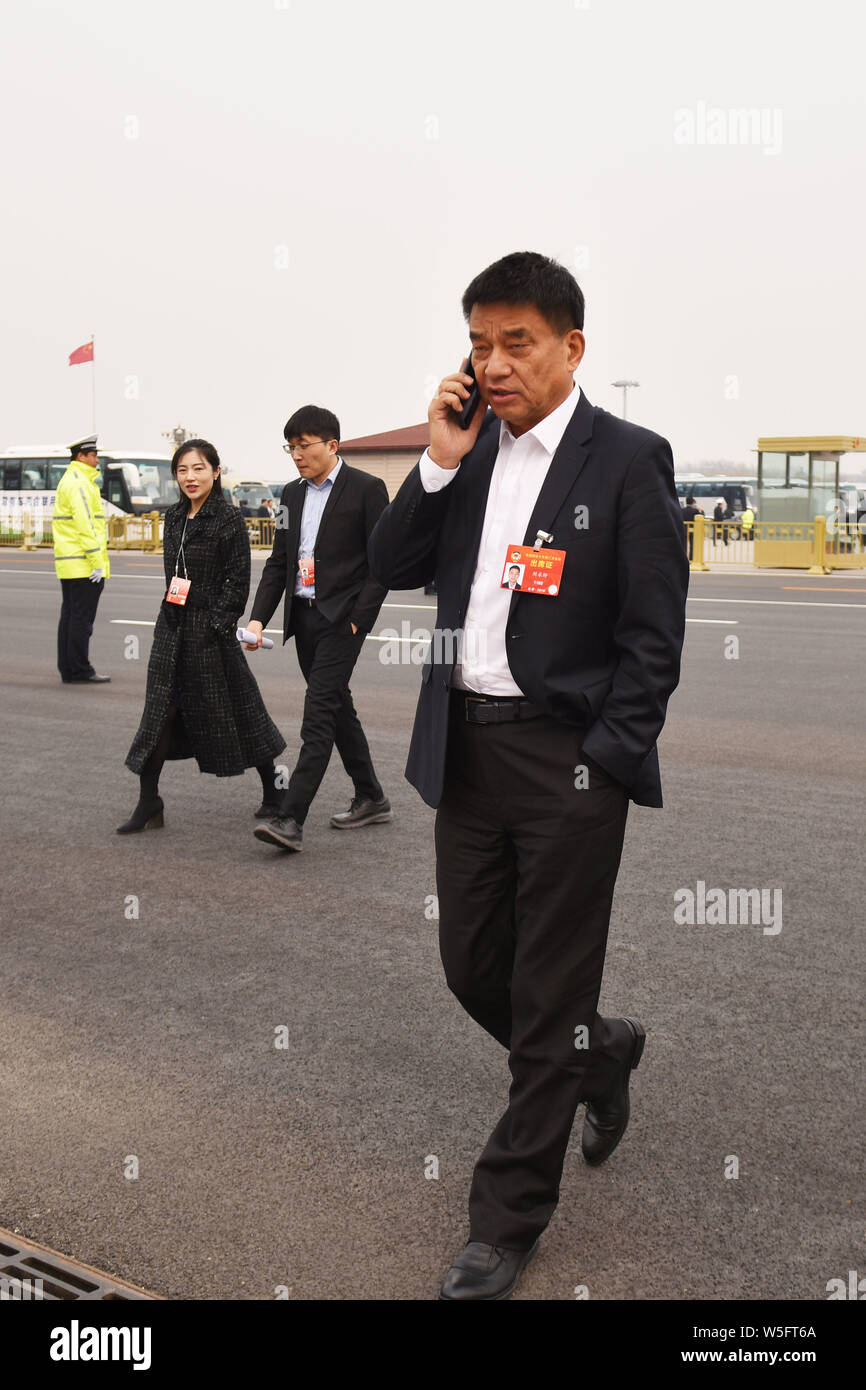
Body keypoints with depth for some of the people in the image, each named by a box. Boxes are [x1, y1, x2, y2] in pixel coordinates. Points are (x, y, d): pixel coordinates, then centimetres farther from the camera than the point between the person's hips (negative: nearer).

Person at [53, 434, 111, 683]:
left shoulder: (67, 481, 19)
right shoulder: (79, 483, -13)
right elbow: (85, 525, -20)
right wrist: (97, 562, -20)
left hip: (67, 564, 10)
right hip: (84, 565, -10)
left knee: (69, 615, 11)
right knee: (82, 618, -6)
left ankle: (67, 669, 15)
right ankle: (79, 671, -3)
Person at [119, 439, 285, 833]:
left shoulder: (229, 519, -9)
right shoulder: (174, 517, 11)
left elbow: (237, 581, -12)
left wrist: (217, 626, -17)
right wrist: (172, 616, 15)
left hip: (210, 627, -6)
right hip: (172, 625, 6)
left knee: (233, 706, 3)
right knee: (160, 709, 2)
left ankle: (274, 791, 21)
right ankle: (149, 804, 7)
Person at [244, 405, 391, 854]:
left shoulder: (366, 489, -7)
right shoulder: (292, 494, 13)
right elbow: (278, 561, 14)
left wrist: (359, 618, -14)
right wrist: (258, 618, 2)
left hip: (341, 618, -7)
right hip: (303, 615, 8)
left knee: (319, 713, -12)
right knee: (337, 706, 14)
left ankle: (290, 819, -16)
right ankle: (371, 799, 28)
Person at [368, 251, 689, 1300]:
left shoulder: (628, 459, -7)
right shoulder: (465, 453, 9)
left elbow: (654, 634, -9)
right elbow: (392, 570, 4)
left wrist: (605, 765, -13)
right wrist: (440, 465, -7)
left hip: (567, 760, -6)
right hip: (466, 746, 6)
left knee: (547, 998, 5)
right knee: (473, 968, 15)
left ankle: (507, 1220, 20)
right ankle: (602, 1056, 44)